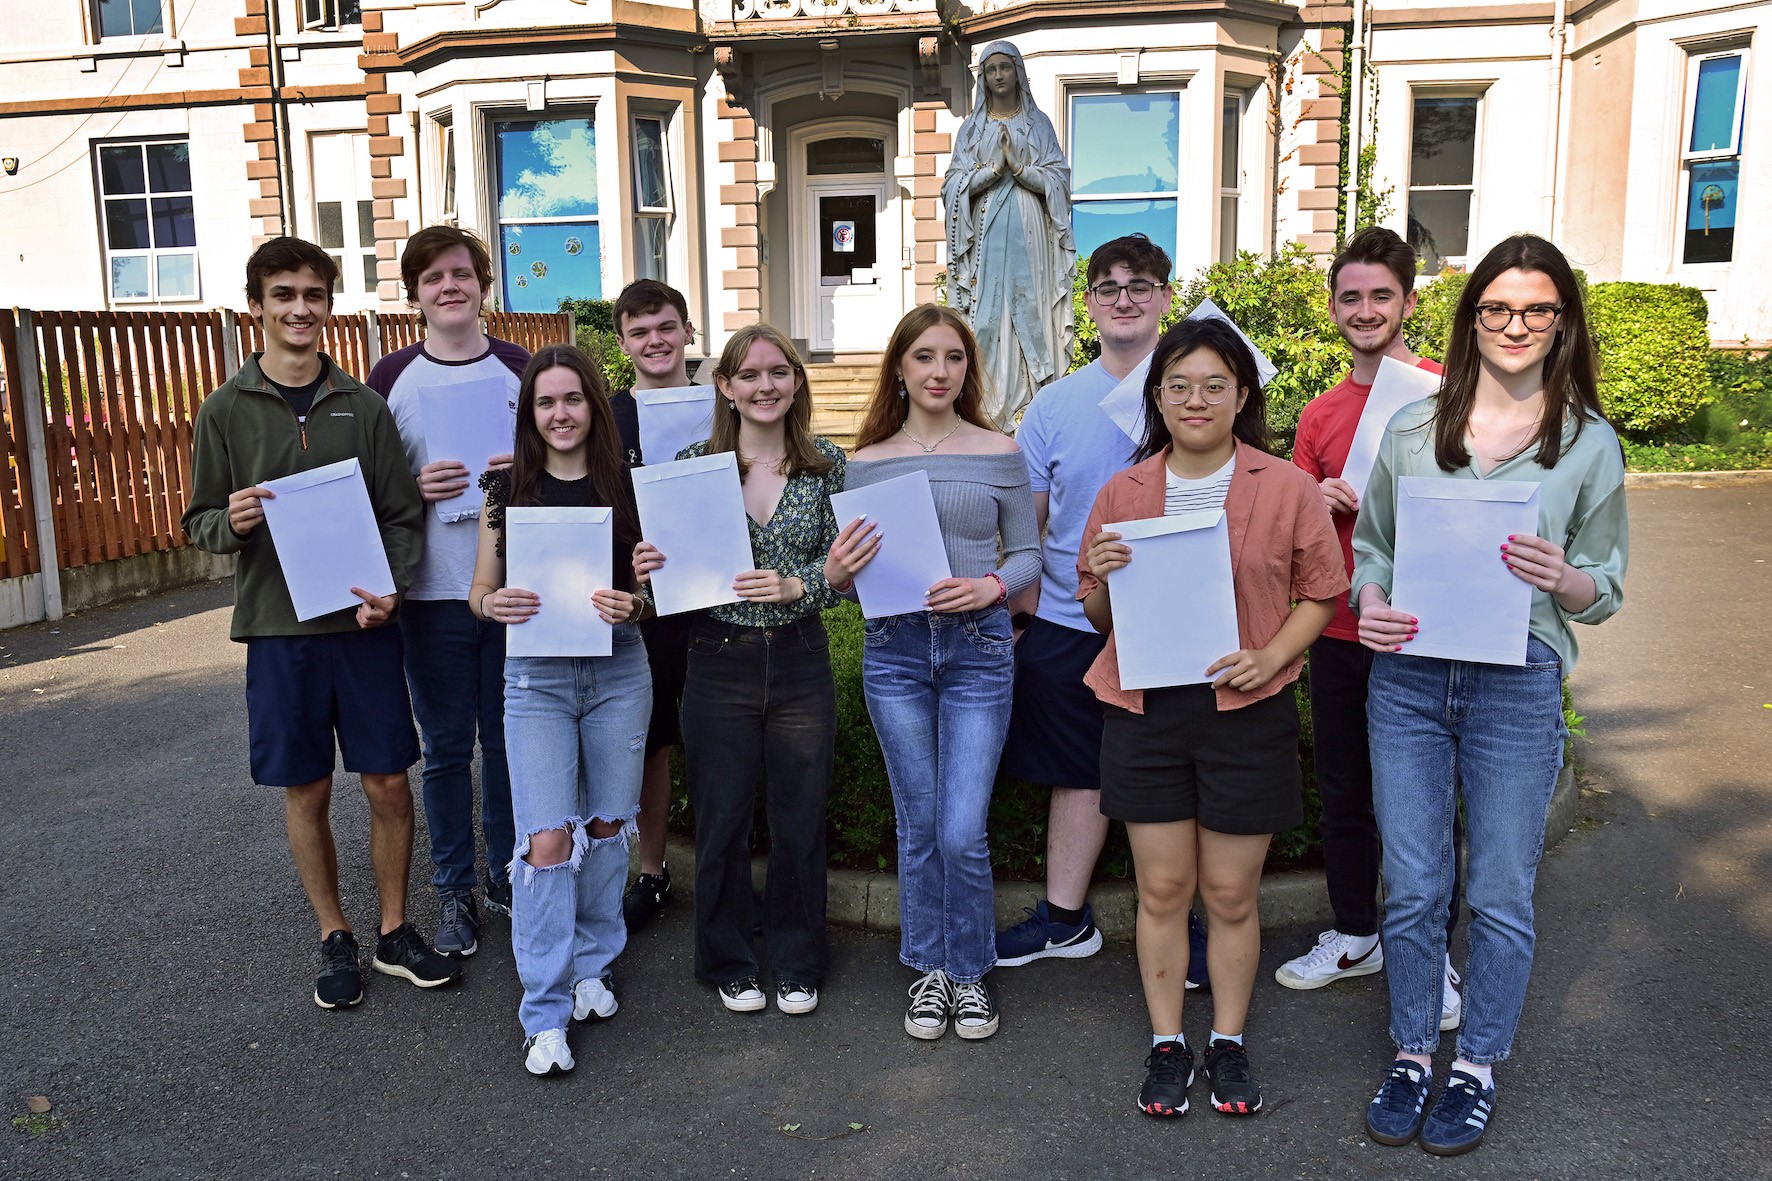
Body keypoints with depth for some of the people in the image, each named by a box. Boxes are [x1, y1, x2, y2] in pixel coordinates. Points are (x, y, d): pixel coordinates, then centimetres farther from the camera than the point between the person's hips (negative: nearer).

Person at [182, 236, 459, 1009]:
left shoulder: (363, 406, 3)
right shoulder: (226, 410, 2)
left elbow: (403, 513, 3)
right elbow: (199, 522, 6)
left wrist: (390, 586, -14)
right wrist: (230, 522, -17)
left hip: (363, 624, 1)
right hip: (278, 628, 0)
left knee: (388, 781, 5)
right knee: (306, 791, 8)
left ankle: (395, 932, 22)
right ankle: (335, 940, 25)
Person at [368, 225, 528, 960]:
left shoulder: (522, 369, 4)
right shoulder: (390, 379, 2)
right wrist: (416, 489, -15)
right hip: (432, 595, -1)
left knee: (508, 738, 11)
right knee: (446, 747, 7)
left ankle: (507, 875, 28)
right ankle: (453, 890, 22)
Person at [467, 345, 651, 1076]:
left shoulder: (627, 487, 2)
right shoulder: (507, 490, 2)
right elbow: (479, 592, 7)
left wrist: (633, 605, -18)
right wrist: (494, 604, -16)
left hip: (618, 672, 1)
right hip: (537, 678, -1)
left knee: (606, 826, 11)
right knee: (546, 838, -8)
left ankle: (591, 966, 33)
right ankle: (545, 1013, 4)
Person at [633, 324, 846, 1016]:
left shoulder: (827, 465, 0)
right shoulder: (693, 463, -1)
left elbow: (841, 565, -1)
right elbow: (674, 564, 5)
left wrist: (794, 587, -19)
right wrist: (649, 570, -17)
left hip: (801, 661, 1)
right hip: (719, 664, 0)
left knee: (800, 820, 10)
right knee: (721, 822, 9)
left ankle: (797, 963, 31)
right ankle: (728, 963, 31)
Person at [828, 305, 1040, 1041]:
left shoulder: (1000, 454, 3)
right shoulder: (867, 463, 6)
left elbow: (1028, 553, 5)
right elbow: (851, 571, 10)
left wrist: (991, 586, -15)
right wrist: (837, 572, -13)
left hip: (978, 650, -1)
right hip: (894, 651, 2)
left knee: (962, 832, -3)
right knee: (918, 826, 10)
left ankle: (969, 971, 21)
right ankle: (929, 969, 29)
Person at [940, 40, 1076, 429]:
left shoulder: (1038, 122, 11)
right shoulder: (972, 126, 12)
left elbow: (1057, 180, 4)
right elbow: (956, 184, 4)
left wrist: (1018, 166, -11)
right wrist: (994, 167, -12)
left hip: (1029, 233, 0)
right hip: (987, 233, 0)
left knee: (1031, 308, -5)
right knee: (986, 314, -6)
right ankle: (988, 407, -5)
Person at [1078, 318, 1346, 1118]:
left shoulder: (1286, 488, 0)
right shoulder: (1123, 493, 6)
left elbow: (1321, 591, 4)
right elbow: (1097, 615, 12)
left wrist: (1272, 654, -13)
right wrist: (1104, 577, -11)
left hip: (1246, 712, -1)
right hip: (1145, 711, 2)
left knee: (1231, 894, 8)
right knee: (1161, 888, 9)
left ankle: (1229, 1045, 28)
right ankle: (1167, 1045, 25)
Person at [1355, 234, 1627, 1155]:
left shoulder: (1590, 444, 1)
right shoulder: (1412, 428, 5)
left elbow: (1604, 594, 4)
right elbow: (1370, 544, 12)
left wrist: (1563, 578, -18)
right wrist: (1368, 599, -9)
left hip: (1518, 683, -1)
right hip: (1407, 675, 2)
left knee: (1500, 895, 8)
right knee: (1412, 886, 9)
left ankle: (1477, 1065, 28)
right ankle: (1411, 1053, 29)